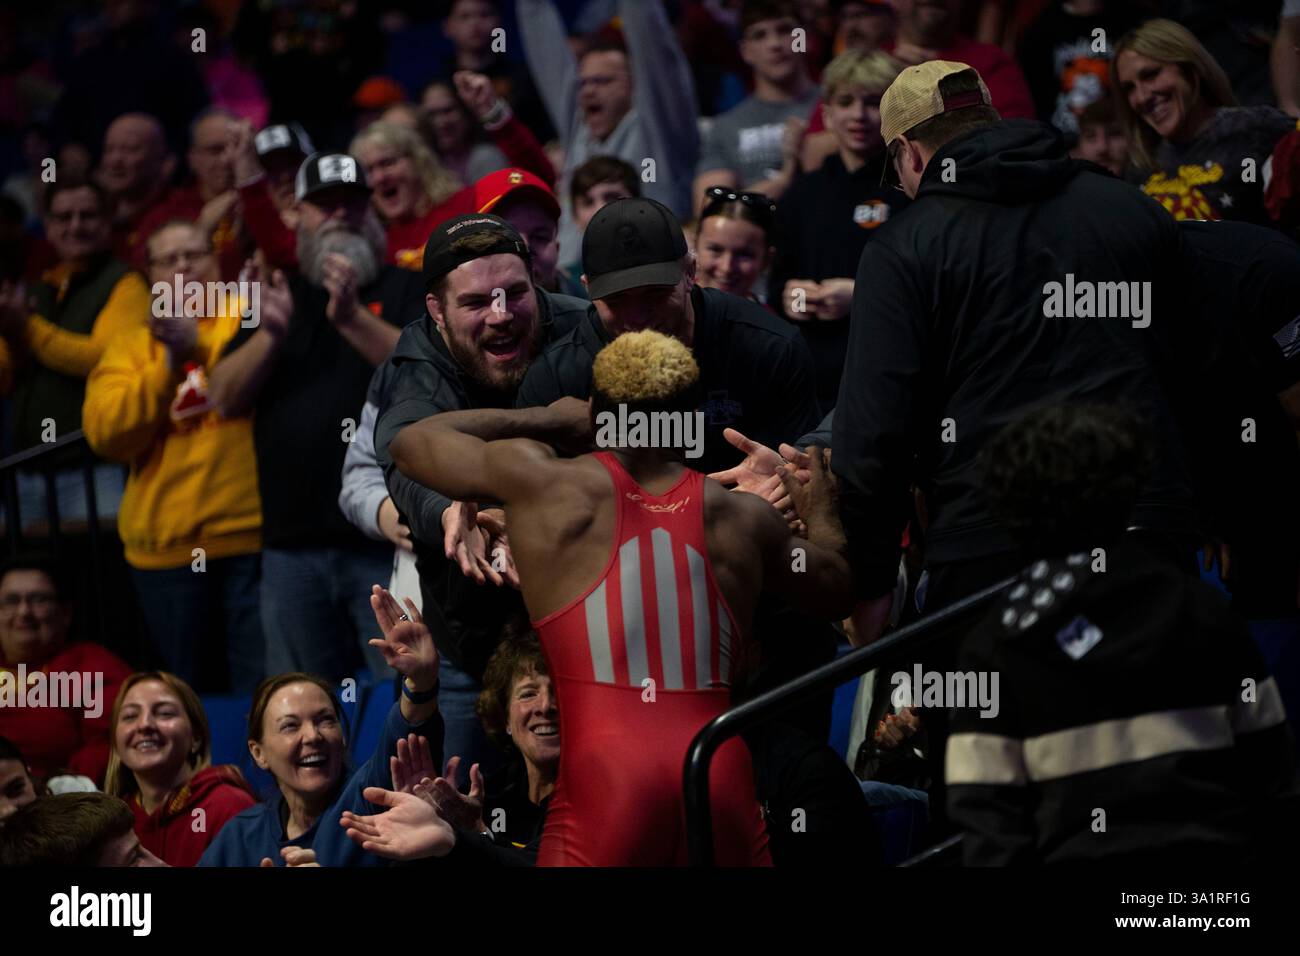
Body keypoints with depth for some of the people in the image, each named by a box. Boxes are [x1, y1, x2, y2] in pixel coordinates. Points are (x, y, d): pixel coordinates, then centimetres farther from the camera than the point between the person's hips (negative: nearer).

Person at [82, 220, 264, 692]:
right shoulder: (131, 347, 15)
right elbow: (105, 431, 0)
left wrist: (200, 347, -19)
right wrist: (168, 368, -9)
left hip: (251, 534, -3)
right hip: (165, 543, 3)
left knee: (263, 688, -7)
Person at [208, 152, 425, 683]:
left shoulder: (405, 290, 6)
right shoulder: (281, 296, 18)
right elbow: (225, 396, 9)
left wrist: (352, 318, -22)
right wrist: (270, 335, -9)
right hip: (293, 543, 5)